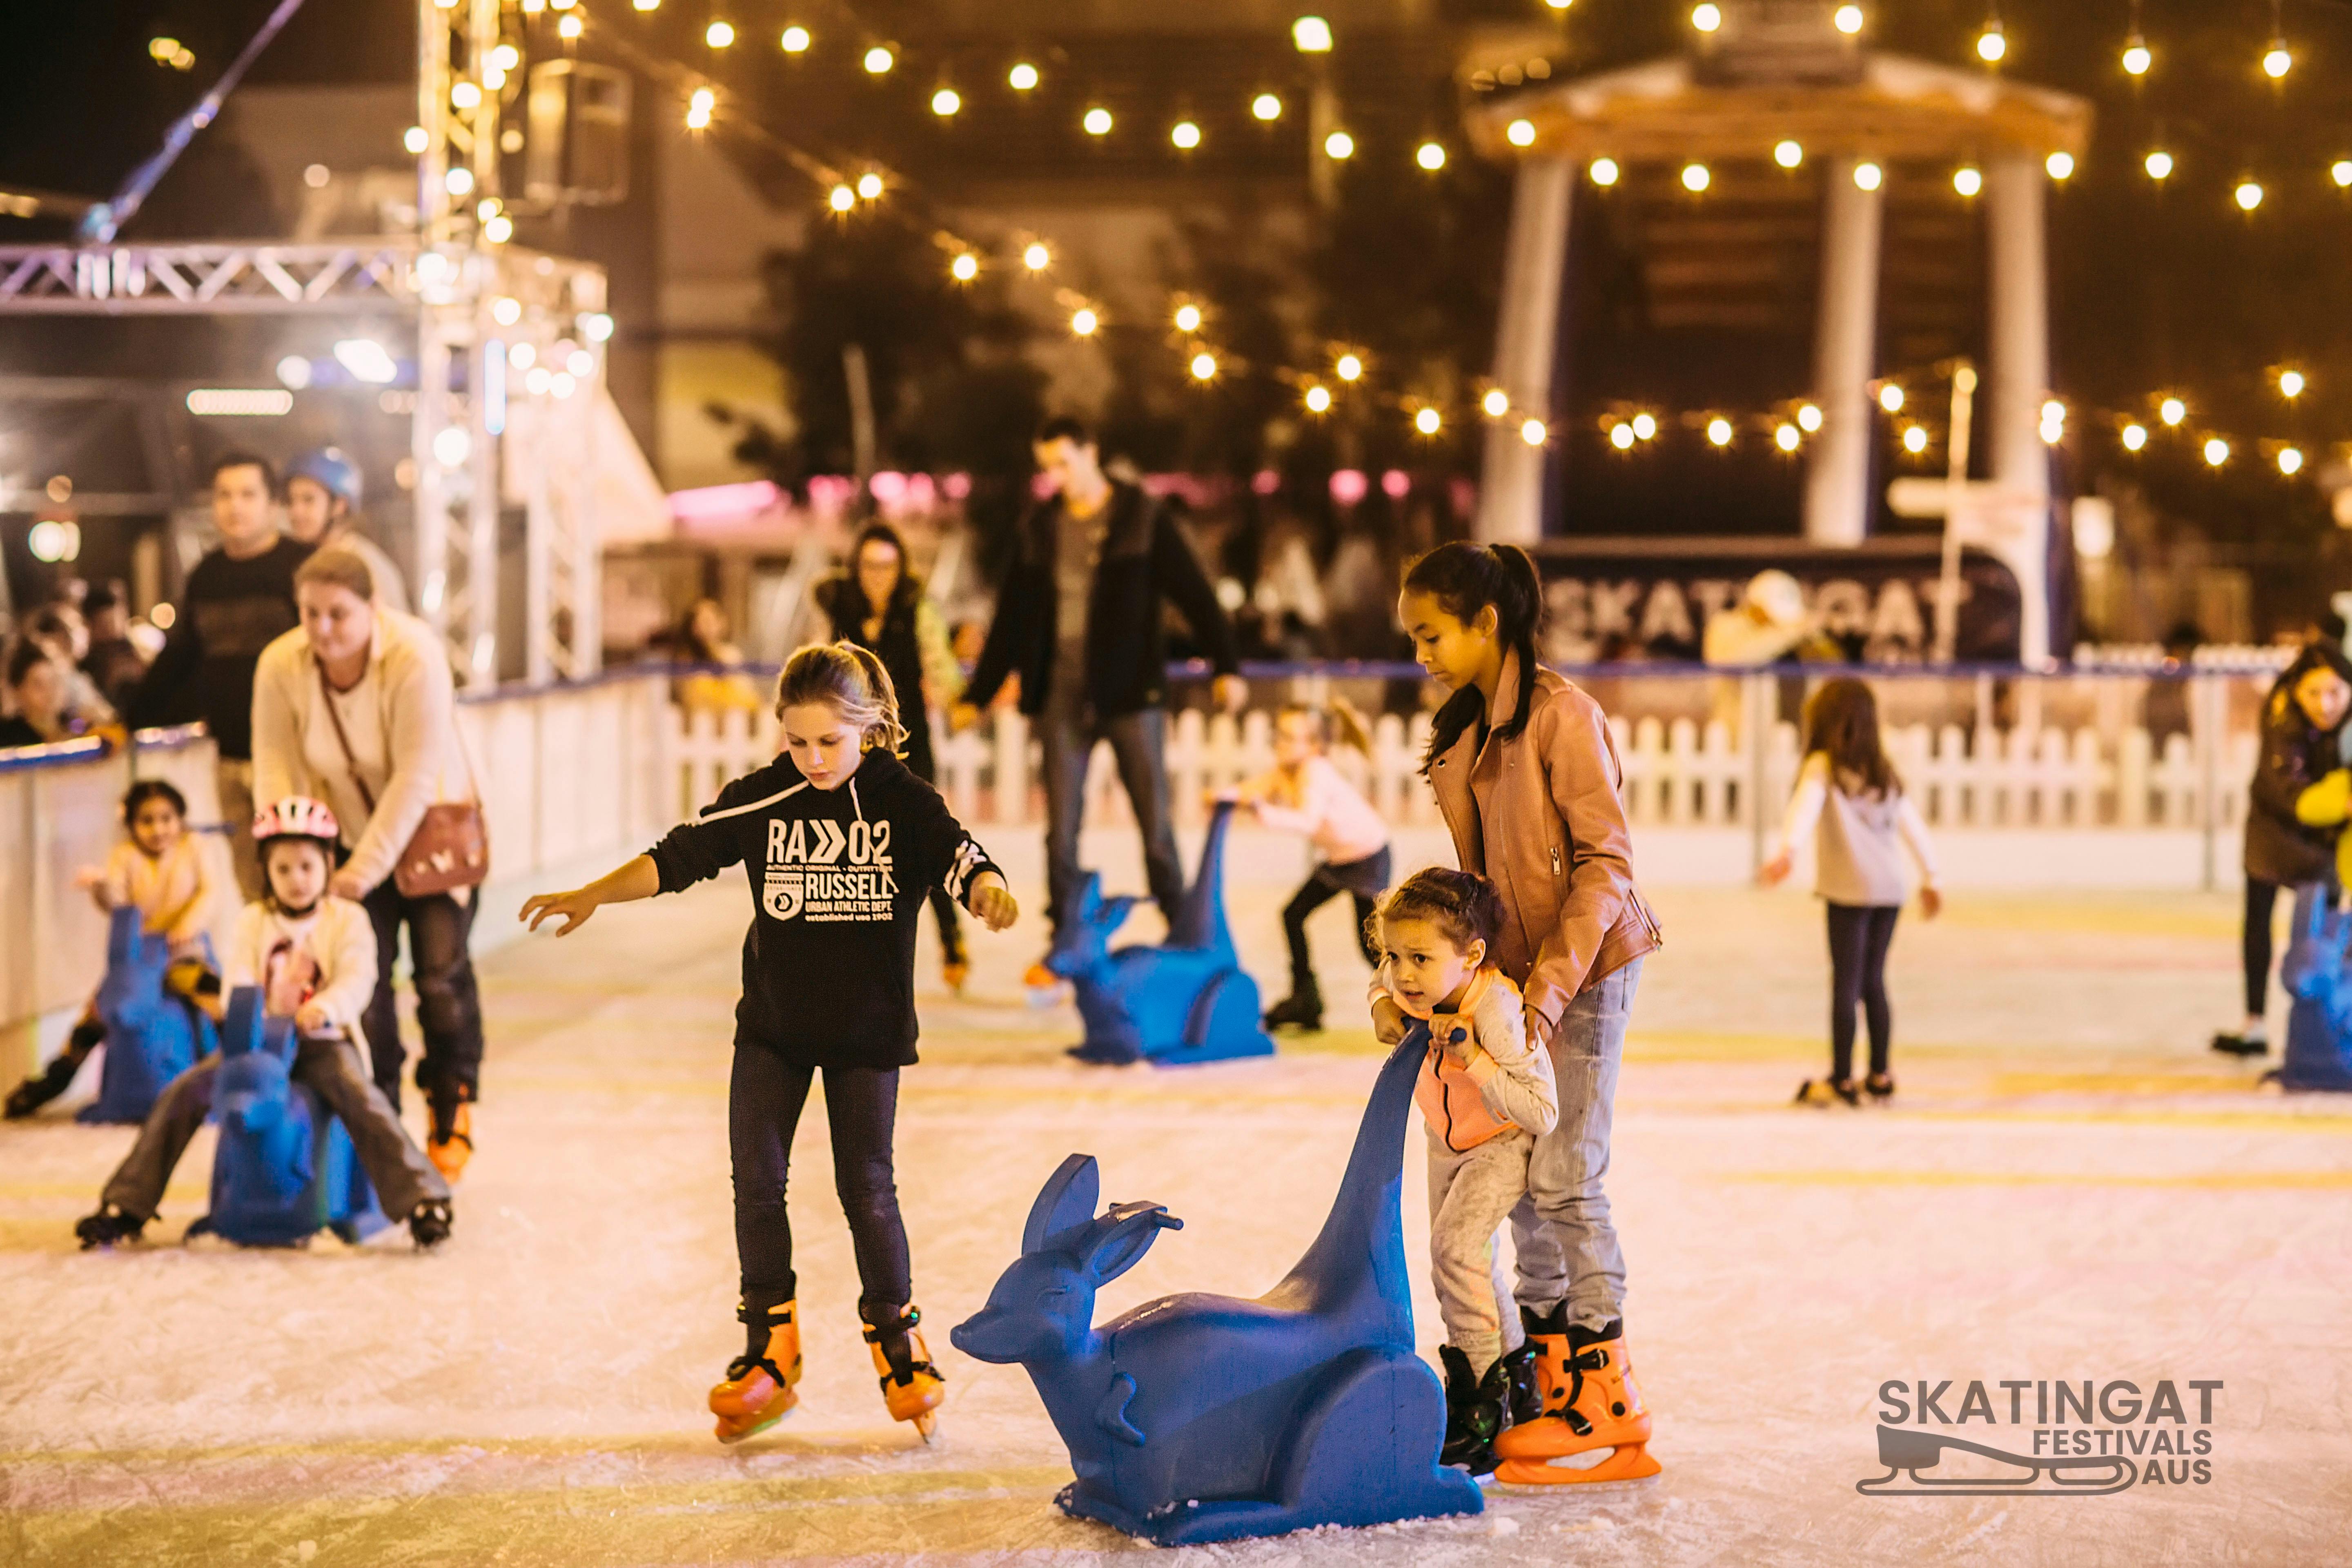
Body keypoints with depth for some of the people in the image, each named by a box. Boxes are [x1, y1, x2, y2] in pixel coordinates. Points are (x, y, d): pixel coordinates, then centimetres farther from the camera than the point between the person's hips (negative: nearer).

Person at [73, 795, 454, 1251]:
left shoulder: (347, 919, 2)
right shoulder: (253, 921, 10)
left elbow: (357, 979, -13)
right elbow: (237, 980, -2)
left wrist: (325, 1007, -36)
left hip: (322, 1041, -3)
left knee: (363, 1100, -33)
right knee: (182, 1093, -14)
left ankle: (423, 1199, -33)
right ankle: (127, 1206, -7)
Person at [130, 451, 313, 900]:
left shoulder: (300, 565, -4)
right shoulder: (207, 576, 15)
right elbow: (178, 658, 26)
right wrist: (130, 721, 27)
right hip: (232, 757, 6)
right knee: (253, 891, 6)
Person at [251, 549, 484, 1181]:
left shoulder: (416, 658, -27)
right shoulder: (280, 666, -16)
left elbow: (416, 778, -28)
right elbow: (277, 771, -15)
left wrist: (372, 864, -30)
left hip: (431, 830, -3)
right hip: (350, 836, 3)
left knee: (441, 973, -5)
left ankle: (452, 1112, 13)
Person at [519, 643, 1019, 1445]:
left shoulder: (906, 805, -10)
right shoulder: (760, 801, -6)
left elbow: (963, 859, -23)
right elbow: (675, 858, -6)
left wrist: (989, 891, -46)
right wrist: (593, 896, -17)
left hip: (868, 1025, -2)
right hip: (773, 1023, 2)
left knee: (866, 1186, -1)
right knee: (756, 1181, -1)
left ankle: (895, 1337, 19)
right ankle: (770, 1347, 12)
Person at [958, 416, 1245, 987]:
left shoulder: (1142, 519, -1)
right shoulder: (1040, 528, 11)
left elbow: (1195, 595, -5)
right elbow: (1013, 618, 17)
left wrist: (1227, 666, -15)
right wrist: (978, 695, 17)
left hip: (1131, 692, -3)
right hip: (1061, 696, 4)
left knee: (1154, 822, -2)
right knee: (1061, 828, 3)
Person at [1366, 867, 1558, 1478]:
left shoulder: (1497, 1012, -39)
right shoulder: (1411, 985, -21)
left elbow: (1542, 1114, -39)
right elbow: (1384, 981, 8)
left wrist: (1475, 1060, -48)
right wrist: (1383, 1007, -16)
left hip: (1506, 1140, -8)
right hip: (1448, 1141, 8)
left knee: (1457, 1244, -25)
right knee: (1464, 1267, 17)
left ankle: (1480, 1411, -19)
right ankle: (1517, 1369, 40)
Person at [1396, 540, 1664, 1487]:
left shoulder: (1559, 714, -15)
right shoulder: (1461, 732, 10)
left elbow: (1605, 862, -17)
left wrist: (1554, 981, -23)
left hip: (1586, 967, -8)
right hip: (1511, 969, 8)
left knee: (1563, 1177, -9)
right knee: (1518, 1176, 8)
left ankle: (1606, 1394, -2)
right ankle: (1549, 1372, 17)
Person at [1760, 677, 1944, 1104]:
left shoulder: (1824, 767, -3)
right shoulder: (1884, 773, 15)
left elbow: (1806, 807, -21)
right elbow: (1911, 824, 21)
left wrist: (1787, 851, -36)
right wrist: (1929, 876, 31)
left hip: (1849, 890, -6)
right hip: (1890, 888, 6)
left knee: (1846, 983, -2)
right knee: (1873, 981, 14)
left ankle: (1842, 1080, 0)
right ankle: (1879, 1076, 17)